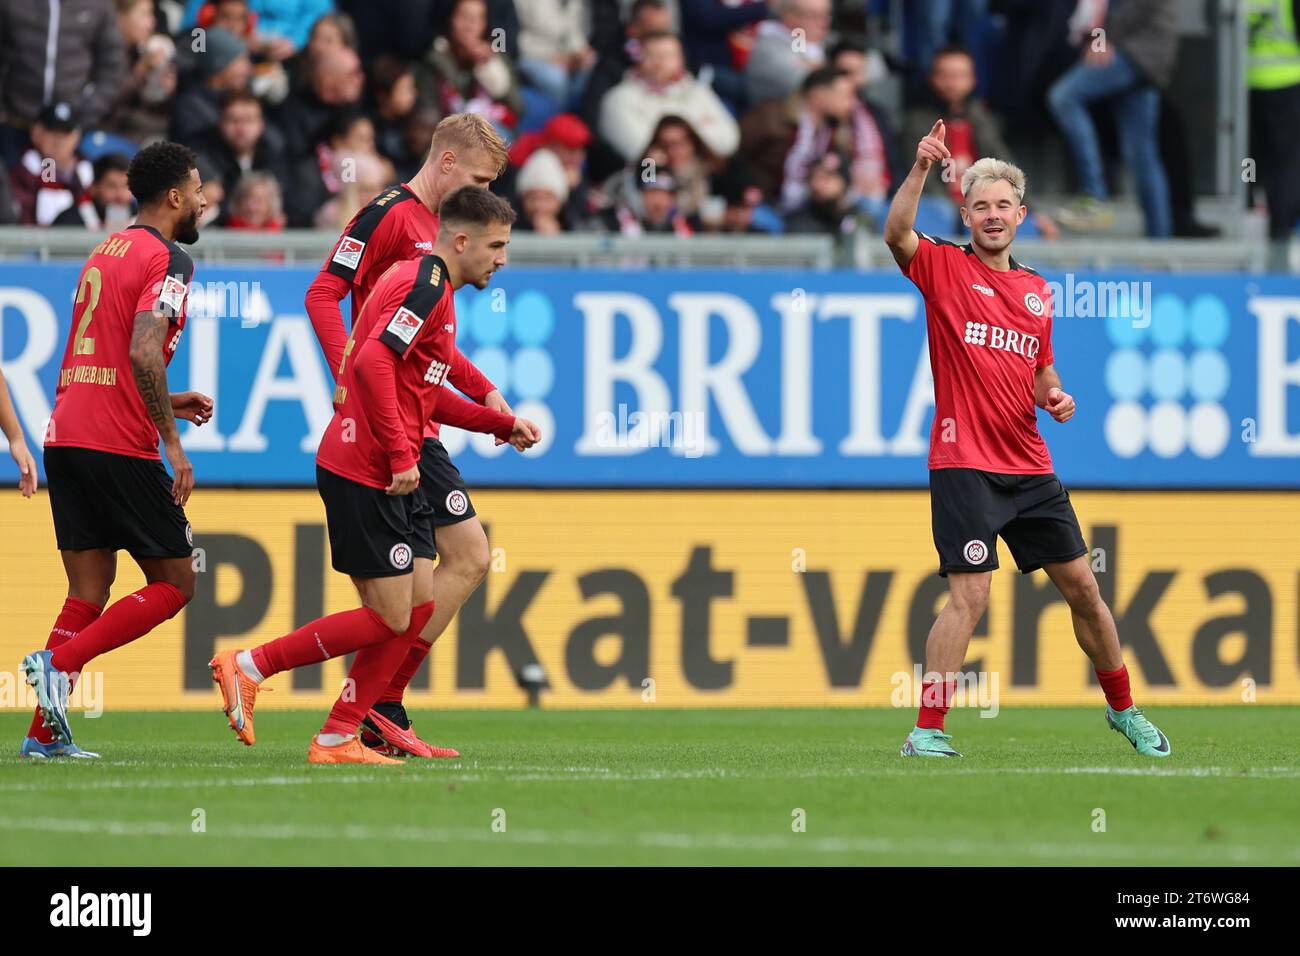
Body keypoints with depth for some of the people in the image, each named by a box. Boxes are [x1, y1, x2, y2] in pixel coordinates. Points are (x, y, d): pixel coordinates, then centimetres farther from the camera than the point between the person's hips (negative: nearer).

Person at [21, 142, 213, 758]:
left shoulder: (106, 251, 19)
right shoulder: (166, 259, -8)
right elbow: (143, 353, -21)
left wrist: (165, 403, 26)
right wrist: (172, 442, -16)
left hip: (65, 436, 8)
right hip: (120, 447, -8)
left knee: (89, 590, 9)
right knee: (174, 585, 2)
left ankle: (45, 733, 1)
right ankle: (59, 662, -13)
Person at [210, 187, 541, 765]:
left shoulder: (430, 286, 20)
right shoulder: (426, 285, -12)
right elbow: (373, 363, -25)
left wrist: (502, 424, 22)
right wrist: (400, 455, -24)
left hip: (375, 474, 11)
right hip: (364, 473, -11)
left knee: (418, 607, 9)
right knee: (389, 619, -8)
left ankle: (338, 738, 9)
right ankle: (248, 666, -3)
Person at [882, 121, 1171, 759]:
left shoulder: (1037, 292, 14)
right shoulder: (945, 268, -2)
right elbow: (896, 235, -24)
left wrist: (1055, 397, 3)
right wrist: (921, 168, -37)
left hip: (1030, 468, 6)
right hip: (964, 466, -6)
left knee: (1082, 587, 11)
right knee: (969, 597, -14)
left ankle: (1122, 708, 28)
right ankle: (927, 732, -7)